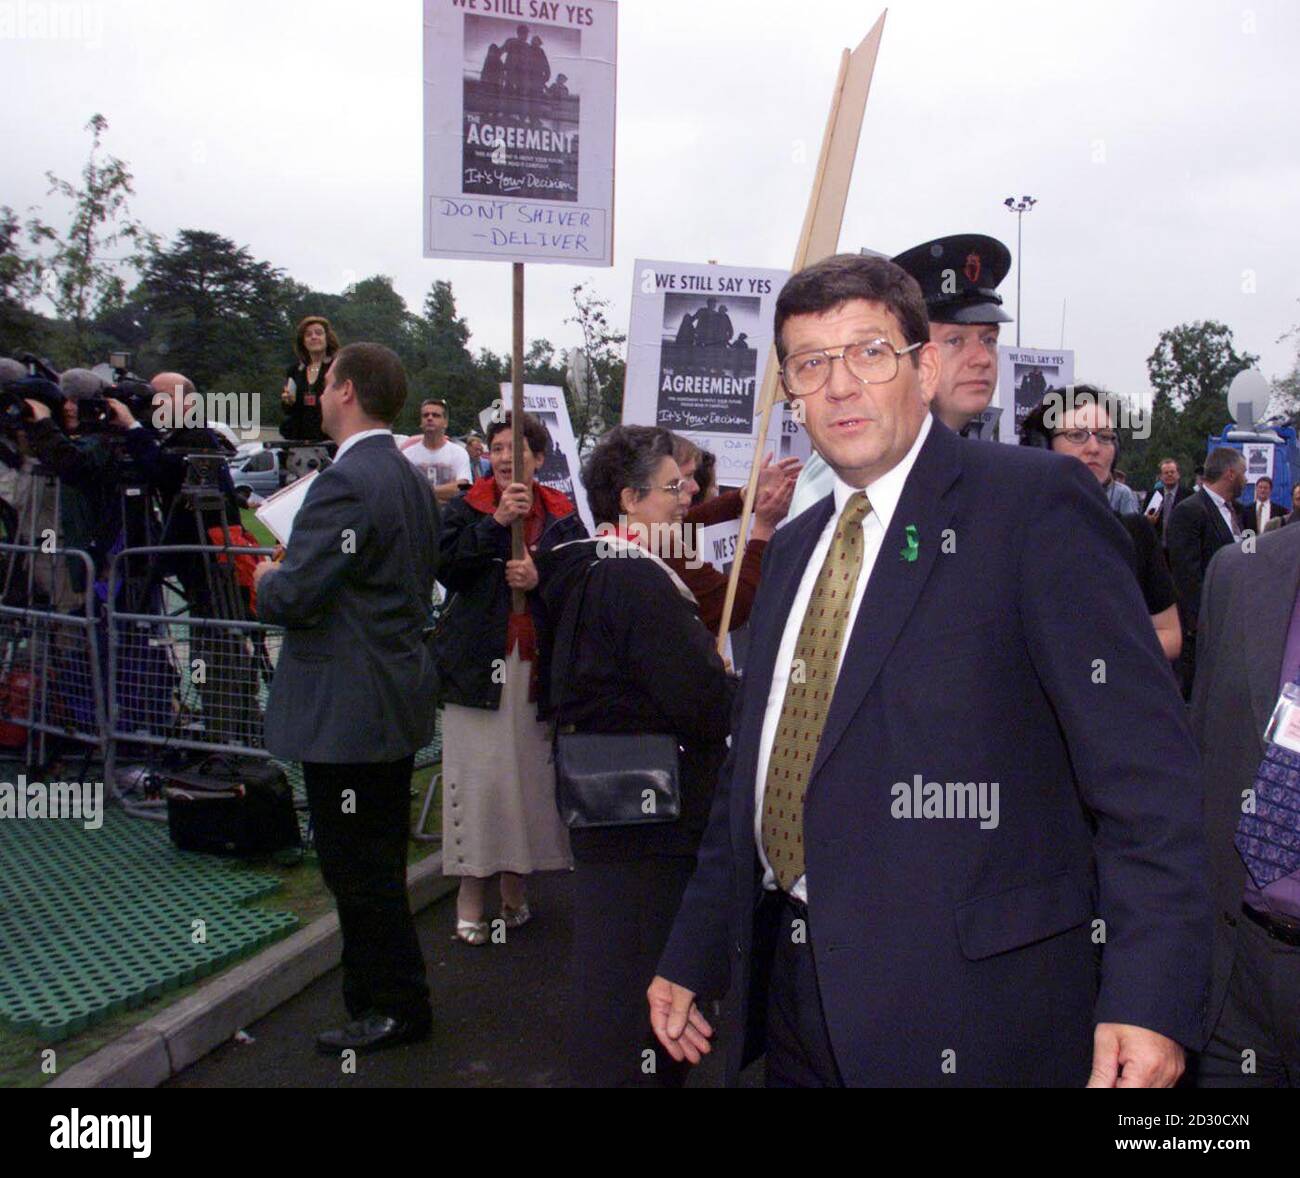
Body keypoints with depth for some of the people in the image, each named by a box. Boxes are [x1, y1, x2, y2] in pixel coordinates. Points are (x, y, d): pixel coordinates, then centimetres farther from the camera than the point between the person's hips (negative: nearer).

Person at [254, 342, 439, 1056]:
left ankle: (396, 1009, 16)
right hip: (396, 698, 10)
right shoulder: (410, 480, 11)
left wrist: (266, 581, 0)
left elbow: (293, 598, -23)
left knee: (359, 871, 3)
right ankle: (380, 997, 33)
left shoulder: (345, 482, -20)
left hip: (346, 708, -10)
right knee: (377, 867, 20)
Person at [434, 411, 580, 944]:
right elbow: (446, 569, -11)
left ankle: (515, 883, 22)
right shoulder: (466, 509, 4)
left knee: (533, 772, 5)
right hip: (479, 660, -1)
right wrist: (495, 523, -18)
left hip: (539, 662, 2)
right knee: (478, 775, -1)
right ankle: (471, 888, 12)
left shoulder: (562, 517, 8)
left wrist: (541, 581, -14)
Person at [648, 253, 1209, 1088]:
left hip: (971, 1013, -6)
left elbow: (1142, 761, -14)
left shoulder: (1034, 500, -9)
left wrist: (1150, 996, -20)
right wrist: (693, 957, 18)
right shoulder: (794, 548, 13)